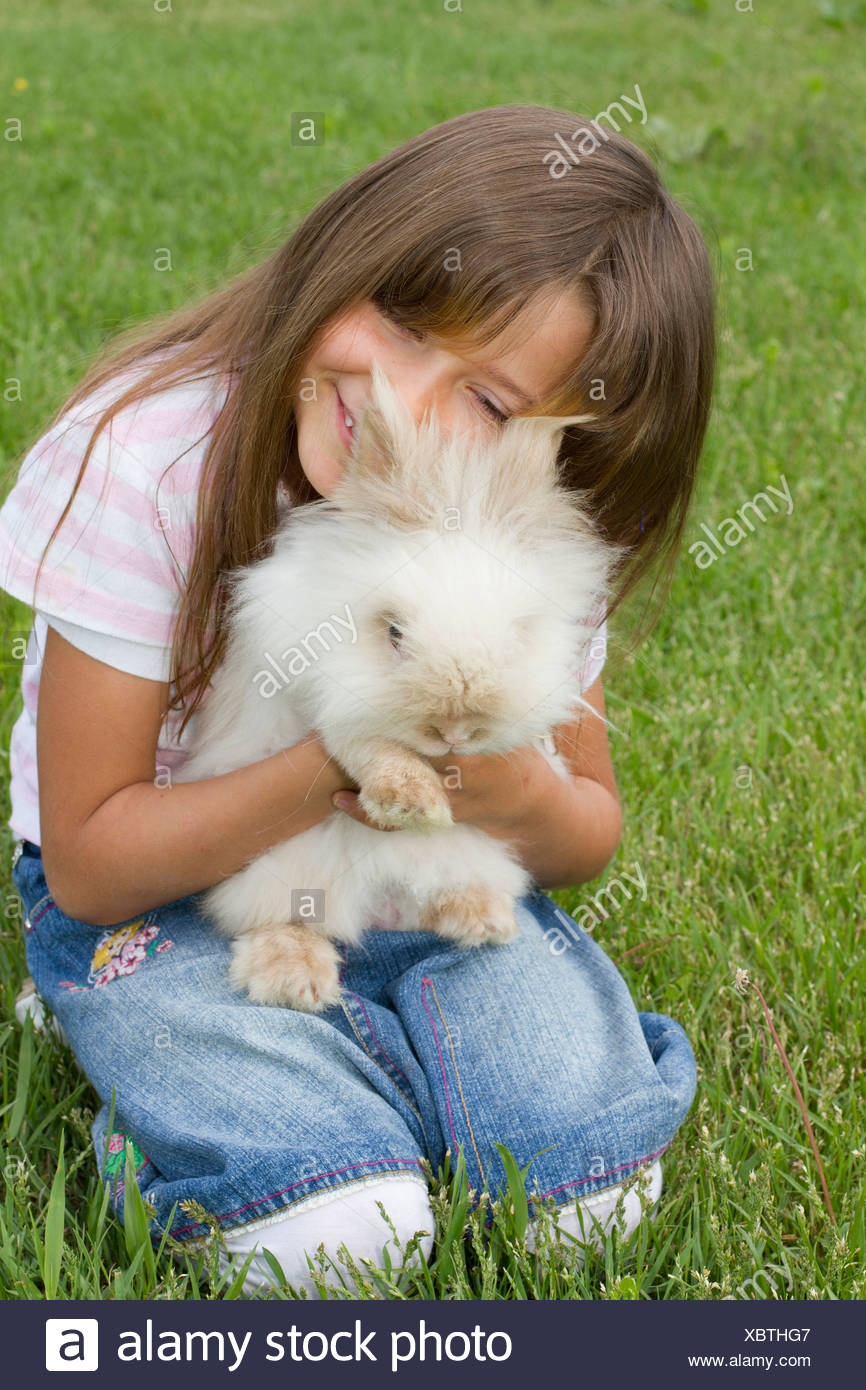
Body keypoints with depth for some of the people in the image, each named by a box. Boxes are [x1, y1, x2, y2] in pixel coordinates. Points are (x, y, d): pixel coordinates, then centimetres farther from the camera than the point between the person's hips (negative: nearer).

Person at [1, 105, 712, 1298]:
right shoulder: (146, 459, -26)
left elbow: (587, 835, -1)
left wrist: (517, 798, -26)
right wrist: (340, 768, -34)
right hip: (166, 897, -3)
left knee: (592, 1189, -16)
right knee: (340, 1237, -23)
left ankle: (343, 1043, 8)